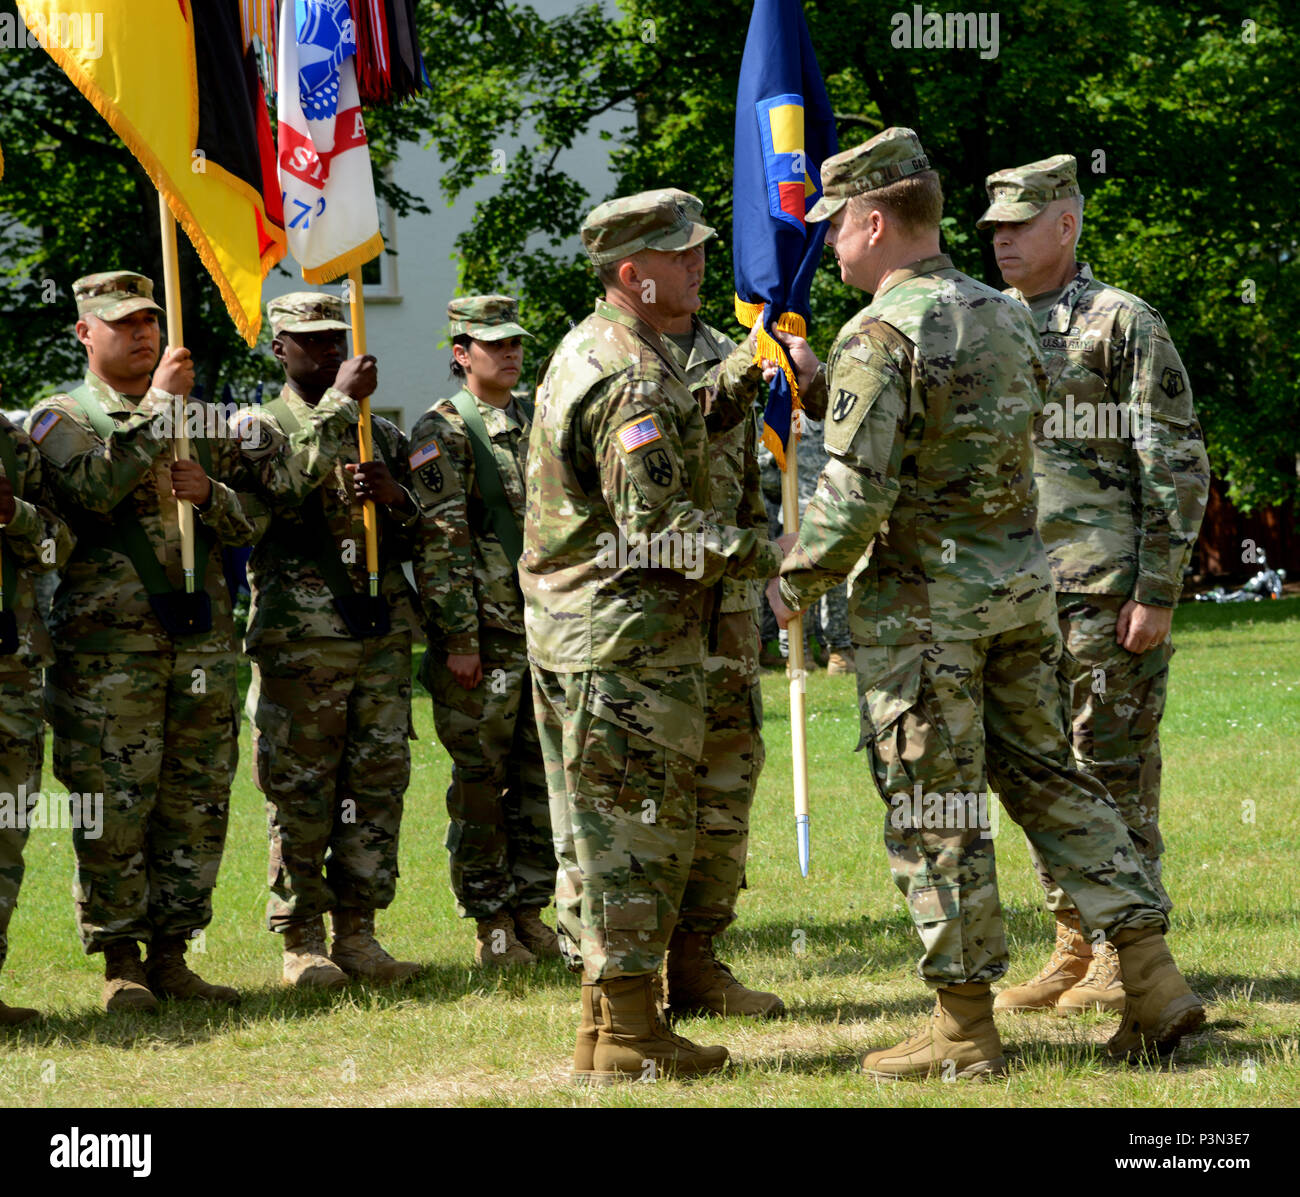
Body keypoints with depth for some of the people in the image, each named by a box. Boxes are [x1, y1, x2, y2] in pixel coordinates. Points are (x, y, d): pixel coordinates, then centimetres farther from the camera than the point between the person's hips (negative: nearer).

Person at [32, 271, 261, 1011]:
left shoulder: (203, 417, 16)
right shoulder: (61, 418, 2)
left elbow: (253, 518, 13)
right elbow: (93, 488, -19)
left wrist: (210, 494, -8)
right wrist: (157, 405, -18)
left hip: (203, 638, 5)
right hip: (107, 647, -5)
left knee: (197, 805, 6)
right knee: (114, 810, -4)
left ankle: (172, 956, 13)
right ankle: (121, 964, 3)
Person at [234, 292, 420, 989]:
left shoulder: (381, 432, 18)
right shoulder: (259, 426, 3)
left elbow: (416, 542, 16)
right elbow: (287, 490, -19)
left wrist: (396, 498, -5)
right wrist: (338, 405, -19)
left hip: (383, 632, 5)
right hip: (300, 637, -5)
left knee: (377, 784, 4)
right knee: (300, 791, -3)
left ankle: (357, 931, 11)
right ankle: (302, 942, 3)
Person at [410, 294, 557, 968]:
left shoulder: (538, 423, 15)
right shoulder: (443, 431, -6)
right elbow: (440, 542, -11)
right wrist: (460, 639, -16)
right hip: (483, 637, -6)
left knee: (539, 778, 8)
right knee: (480, 783, -1)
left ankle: (530, 913, 15)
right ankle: (490, 926, 4)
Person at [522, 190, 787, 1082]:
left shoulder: (586, 352, 15)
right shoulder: (632, 379, -18)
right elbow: (658, 525, -23)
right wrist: (769, 557, -19)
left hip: (573, 631, 10)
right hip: (629, 635, -10)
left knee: (603, 831, 13)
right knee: (639, 828, -5)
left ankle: (610, 1025, 19)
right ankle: (626, 1038, -2)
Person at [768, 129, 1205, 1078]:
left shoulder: (882, 335, -16)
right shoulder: (1003, 316, 9)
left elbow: (856, 496, -20)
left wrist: (795, 581, -7)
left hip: (922, 599, -7)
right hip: (1022, 579, 8)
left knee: (934, 813, 0)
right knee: (1047, 776, 13)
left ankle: (965, 1028, 5)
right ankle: (1155, 981, 9)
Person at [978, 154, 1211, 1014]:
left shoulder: (1123, 324, -5)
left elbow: (1179, 468, -9)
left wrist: (1157, 590, -15)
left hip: (1108, 589, -7)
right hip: (1019, 591, 7)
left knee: (1113, 769, -5)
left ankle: (1128, 962, -1)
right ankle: (1075, 949, 15)